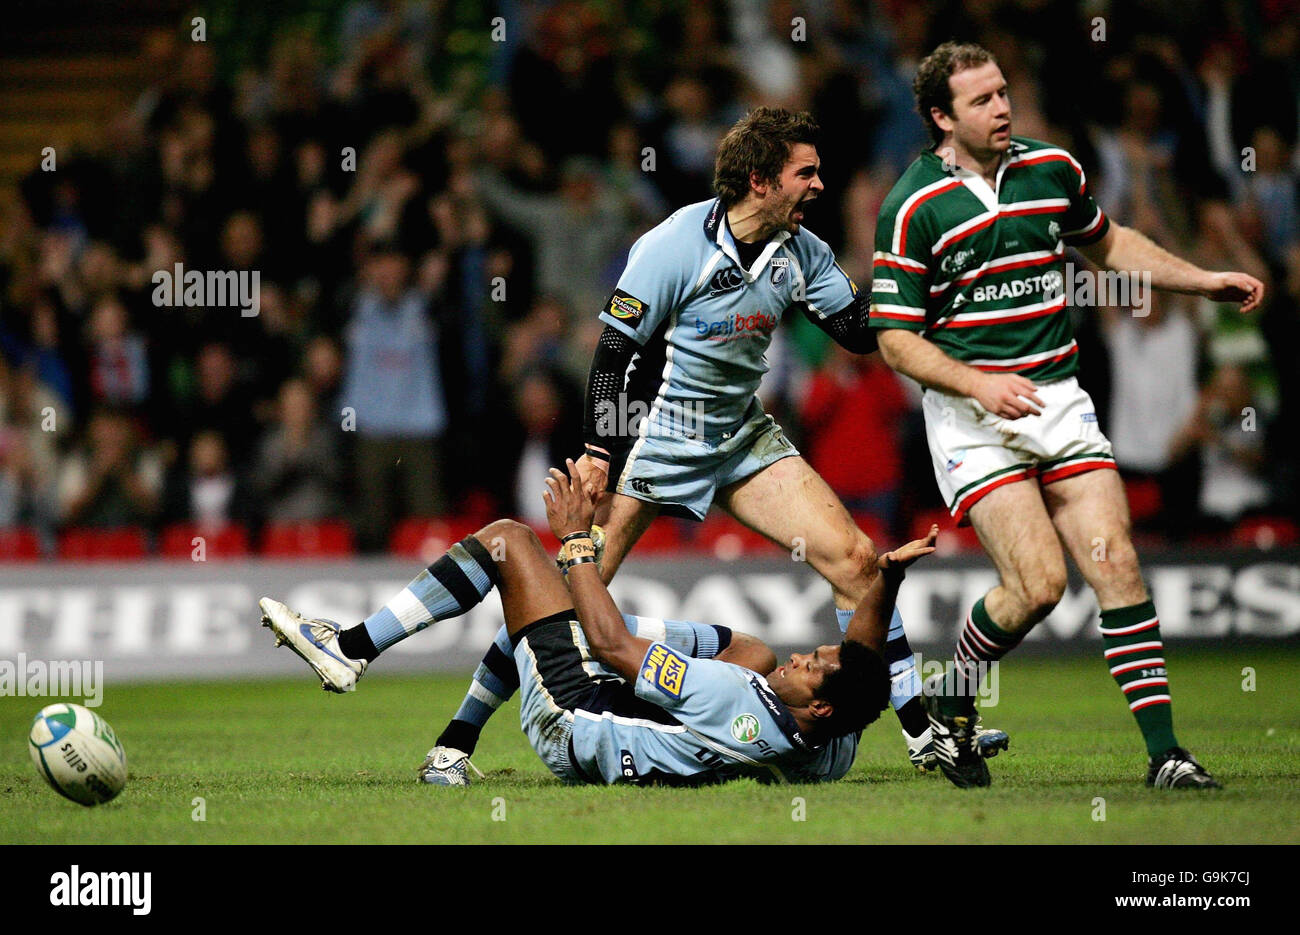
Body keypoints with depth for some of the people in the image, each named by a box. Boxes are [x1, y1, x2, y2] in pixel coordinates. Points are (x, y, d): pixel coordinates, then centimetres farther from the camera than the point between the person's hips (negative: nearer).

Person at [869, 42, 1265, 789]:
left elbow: (1107, 242, 25)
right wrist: (978, 384, -22)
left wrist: (1205, 281, 17)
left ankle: (1165, 752, -8)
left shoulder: (1052, 168, 6)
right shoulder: (915, 208, -9)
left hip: (1060, 401, 4)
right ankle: (952, 703, 12)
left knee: (1115, 563, -9)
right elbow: (896, 337, -7)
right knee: (1038, 581, -16)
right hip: (972, 415, -4)